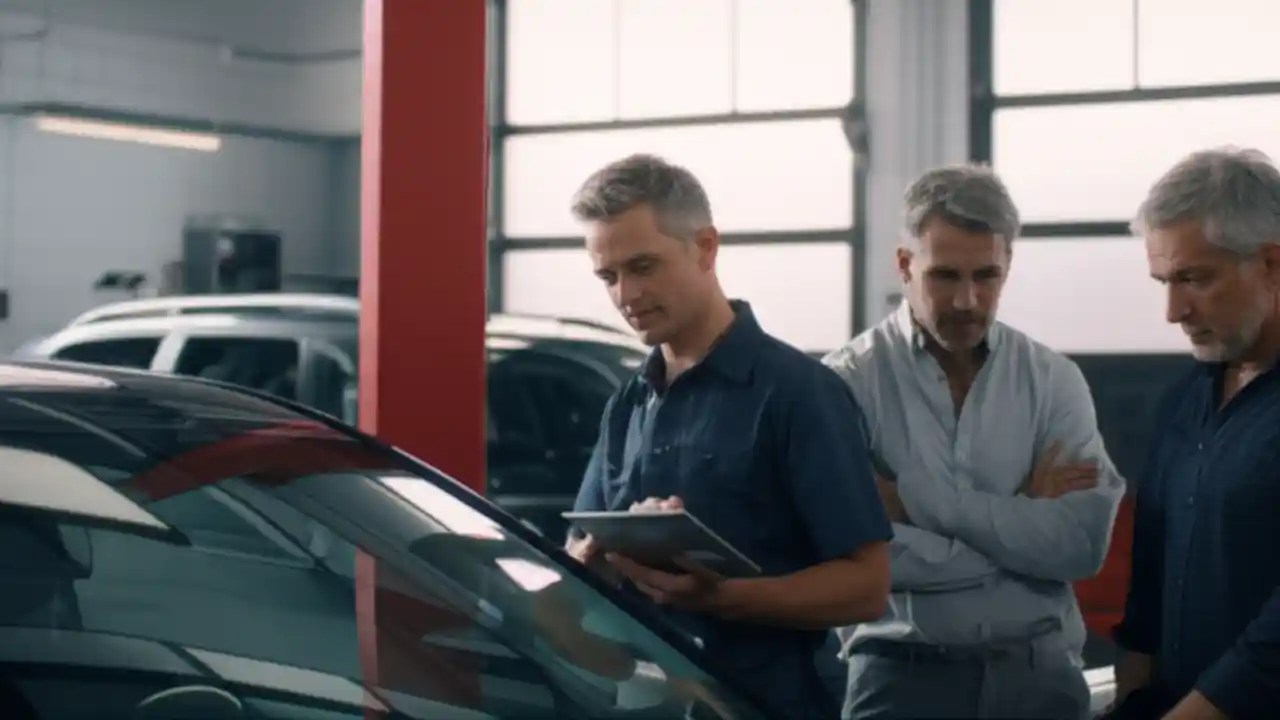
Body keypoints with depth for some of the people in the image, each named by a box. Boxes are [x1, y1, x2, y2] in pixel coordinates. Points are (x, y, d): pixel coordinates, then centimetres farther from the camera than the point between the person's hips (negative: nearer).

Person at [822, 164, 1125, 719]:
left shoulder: (1054, 380, 2)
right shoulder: (849, 381, -6)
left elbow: (1083, 542, -11)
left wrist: (920, 498, -15)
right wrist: (1023, 519, -11)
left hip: (1039, 671, 3)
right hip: (902, 670, -3)